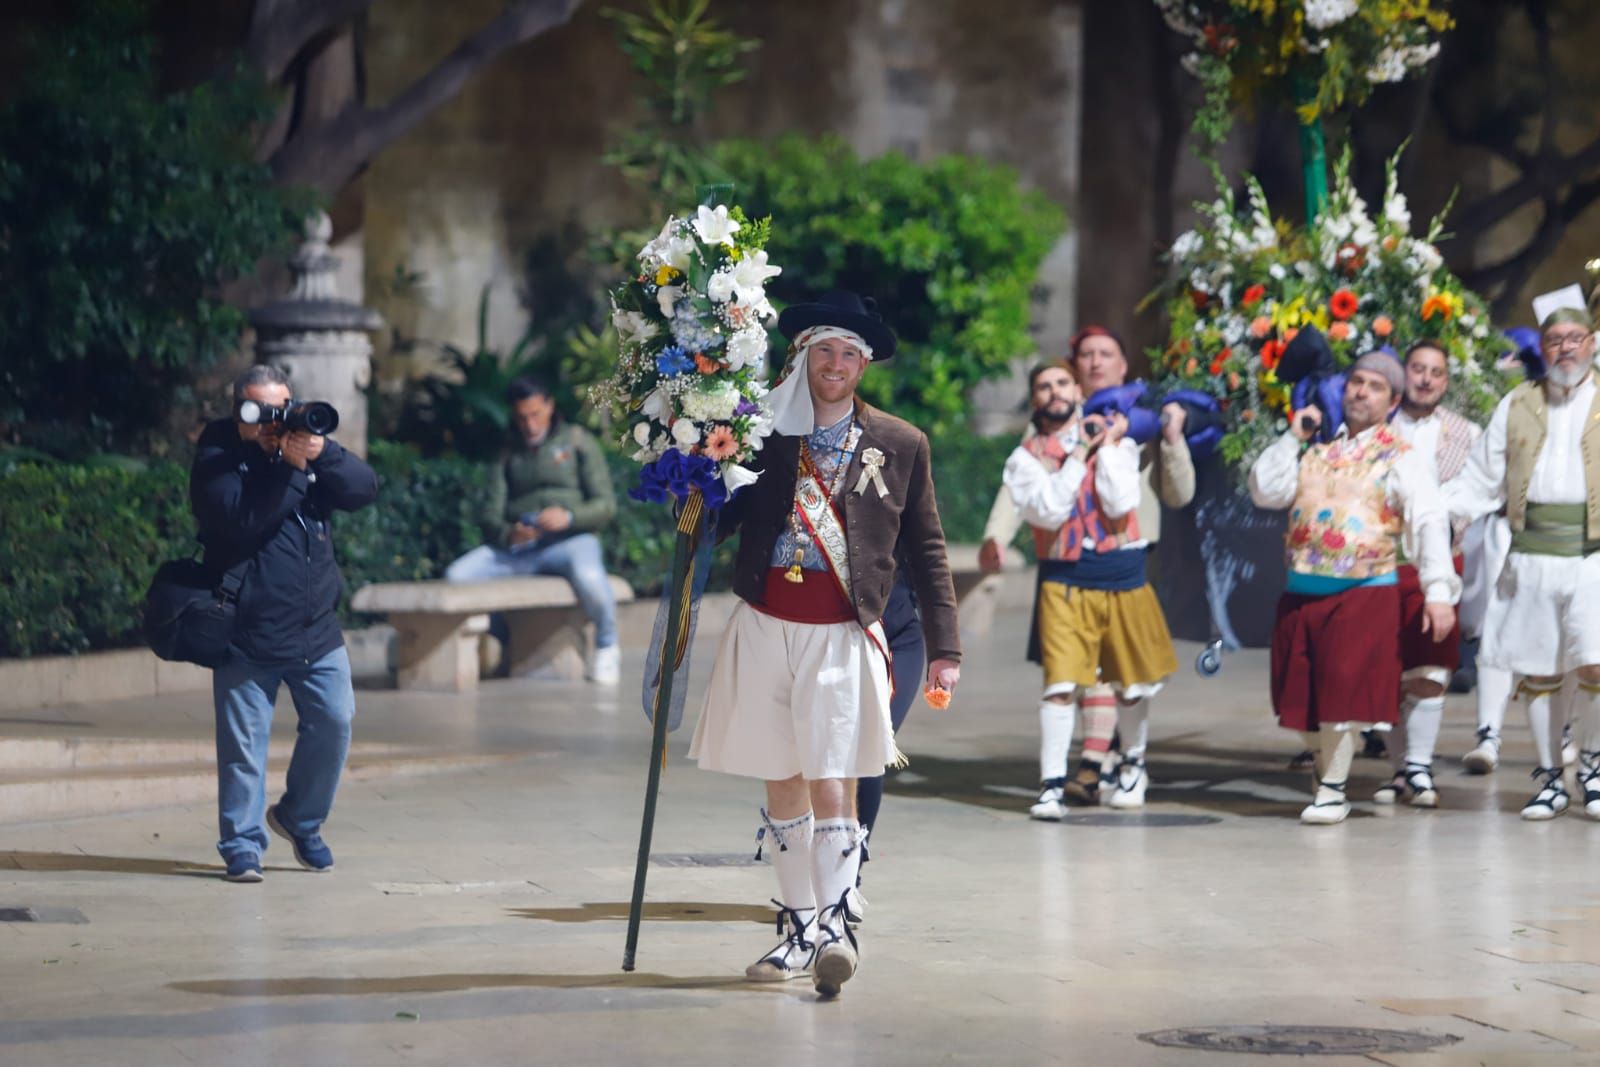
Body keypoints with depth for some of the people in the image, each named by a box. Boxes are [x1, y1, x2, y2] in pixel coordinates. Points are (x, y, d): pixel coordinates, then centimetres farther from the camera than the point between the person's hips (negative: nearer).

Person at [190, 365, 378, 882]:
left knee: (333, 721, 0)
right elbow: (239, 518, -21)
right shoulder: (217, 459, -4)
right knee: (243, 740, -2)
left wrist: (323, 454, -19)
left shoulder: (305, 443, 10)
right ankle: (242, 845, 6)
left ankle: (299, 820, 20)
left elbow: (365, 489, -3)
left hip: (316, 626, 4)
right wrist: (286, 466, -24)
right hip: (247, 630, -4)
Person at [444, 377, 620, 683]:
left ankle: (607, 646, -10)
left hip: (569, 540, -3)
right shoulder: (508, 457, 19)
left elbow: (605, 505, 2)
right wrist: (508, 534, -17)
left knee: (588, 576, -39)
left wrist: (568, 517, -19)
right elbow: (491, 516, 7)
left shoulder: (577, 441, 11)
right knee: (456, 575, -23)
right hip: (516, 546, 3)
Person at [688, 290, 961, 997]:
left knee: (832, 786, -12)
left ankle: (835, 924, -11)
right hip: (766, 625, 2)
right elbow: (719, 521, 11)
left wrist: (943, 646, 4)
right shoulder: (763, 434, 6)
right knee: (781, 786, 9)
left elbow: (926, 550, 9)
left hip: (842, 634, -2)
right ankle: (798, 927, 18)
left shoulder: (899, 446, 5)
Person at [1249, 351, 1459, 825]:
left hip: (1365, 592, -5)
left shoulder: (1402, 459, 0)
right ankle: (1325, 772, 28)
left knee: (1341, 692, -11)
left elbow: (1429, 524, -11)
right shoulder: (1316, 450, 15)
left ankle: (1333, 791, -1)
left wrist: (1438, 591, -23)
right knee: (1304, 696, 8)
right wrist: (1293, 438, 2)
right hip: (1301, 591, 5)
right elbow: (1264, 492, 9)